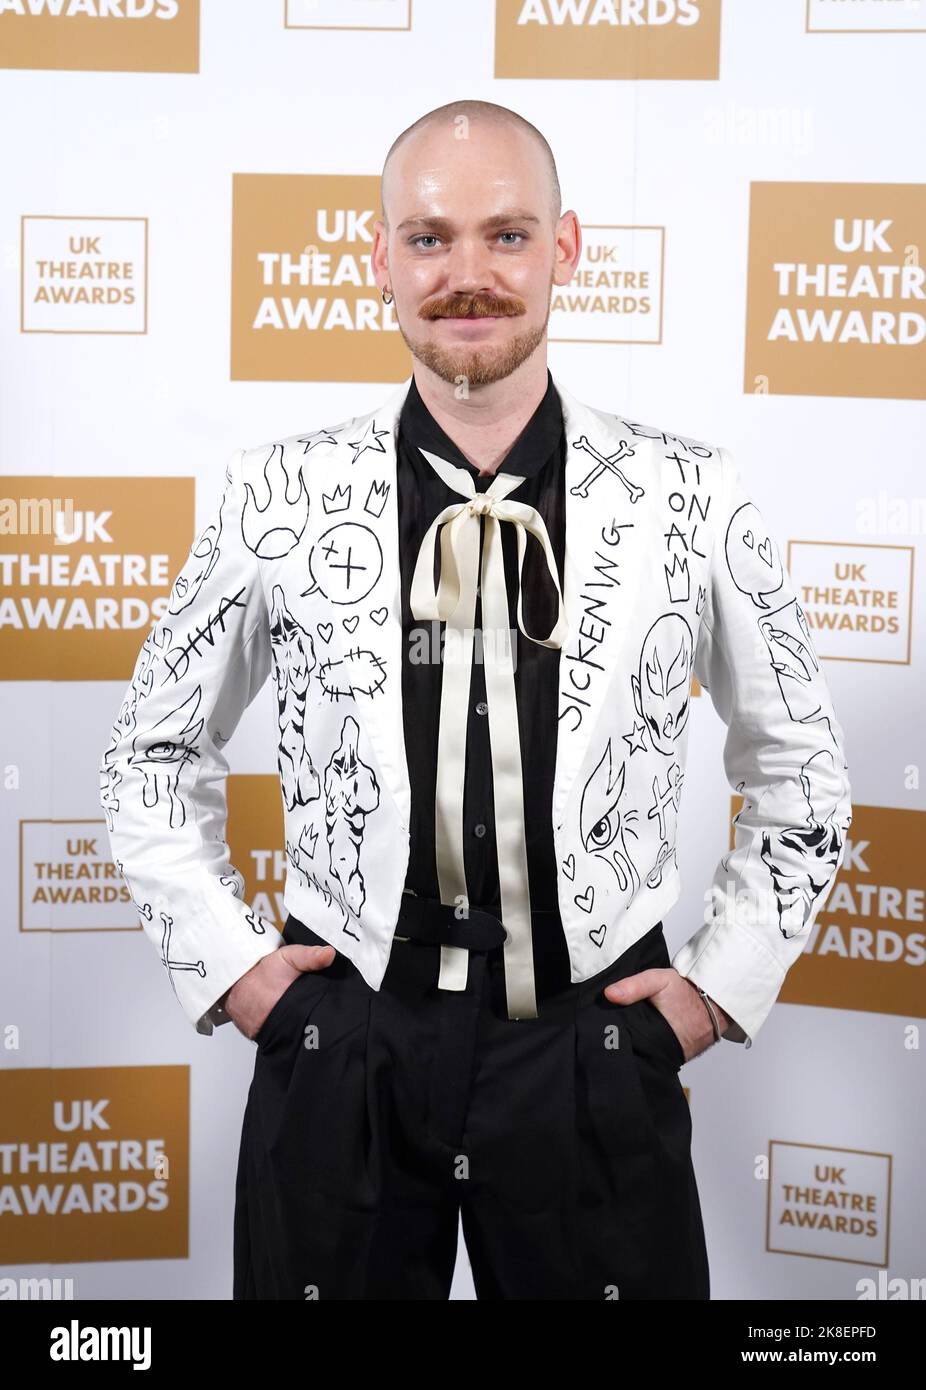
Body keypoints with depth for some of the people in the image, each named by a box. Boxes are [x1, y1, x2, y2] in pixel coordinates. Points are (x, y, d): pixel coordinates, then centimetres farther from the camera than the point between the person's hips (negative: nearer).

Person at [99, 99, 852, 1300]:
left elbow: (800, 774, 9)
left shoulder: (690, 501, -5)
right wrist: (224, 960, 2)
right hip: (339, 1052, 0)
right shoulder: (280, 498, -4)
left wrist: (723, 981, 3)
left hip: (593, 1051, 0)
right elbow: (154, 755, 9)